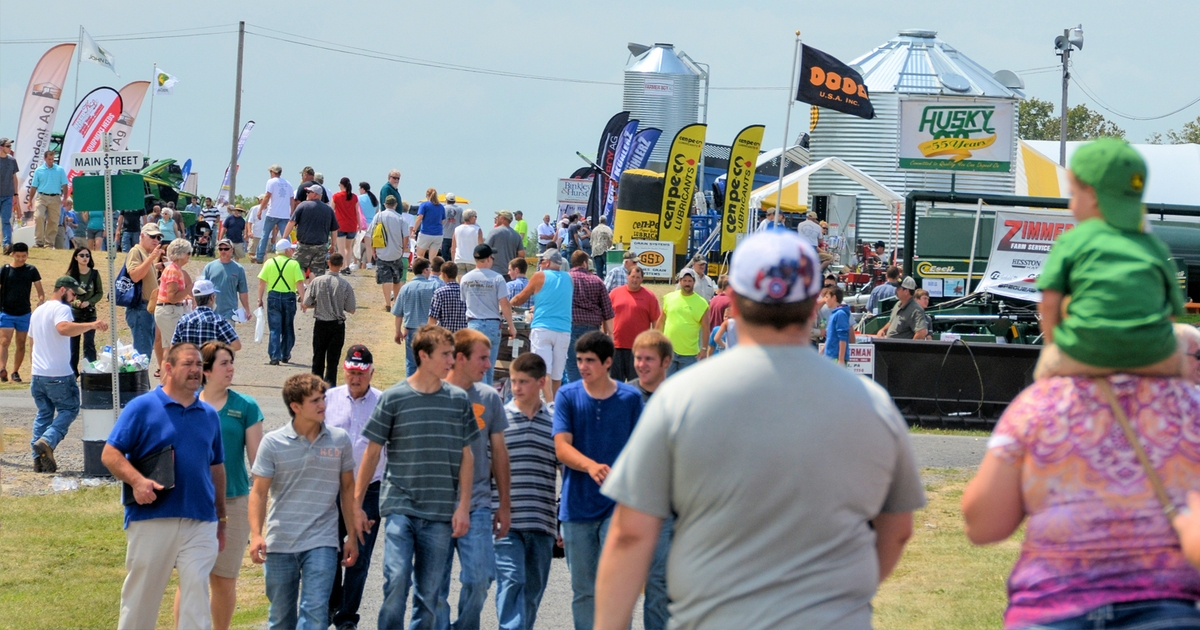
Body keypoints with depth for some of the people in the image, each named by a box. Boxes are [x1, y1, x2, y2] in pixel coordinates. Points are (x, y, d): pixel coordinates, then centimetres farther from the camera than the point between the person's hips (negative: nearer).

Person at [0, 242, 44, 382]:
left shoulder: (31, 270, 2)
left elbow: (40, 291, 4)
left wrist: (40, 306, -12)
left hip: (24, 314, 2)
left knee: (21, 344, 6)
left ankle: (16, 372, 14)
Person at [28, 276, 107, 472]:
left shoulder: (38, 311, 17)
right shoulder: (61, 309, -12)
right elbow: (63, 328, -33)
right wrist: (91, 325, -36)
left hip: (37, 374, 8)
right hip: (59, 375, -8)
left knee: (43, 414, 13)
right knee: (69, 410, 4)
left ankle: (39, 459, 7)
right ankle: (47, 441, -16)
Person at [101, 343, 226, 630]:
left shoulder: (209, 415, 14)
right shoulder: (142, 407, -1)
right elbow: (110, 454, -4)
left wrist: (221, 518, 21)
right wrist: (136, 480, -21)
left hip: (200, 522, 3)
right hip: (151, 518, -3)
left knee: (197, 590, -7)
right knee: (141, 595, 6)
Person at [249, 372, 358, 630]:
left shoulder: (339, 440, 4)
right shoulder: (273, 443, -1)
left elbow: (347, 488, 12)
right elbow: (259, 492, -1)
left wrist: (352, 538, 11)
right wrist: (256, 534, -13)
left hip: (321, 542, 0)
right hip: (279, 542, 0)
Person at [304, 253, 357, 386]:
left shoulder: (316, 281, -8)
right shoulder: (345, 285, -10)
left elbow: (306, 304, -4)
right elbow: (351, 310, -5)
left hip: (320, 324, 1)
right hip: (337, 325, -1)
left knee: (318, 359, 13)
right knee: (333, 360, 4)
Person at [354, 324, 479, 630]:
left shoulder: (459, 400, 7)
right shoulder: (394, 398, -1)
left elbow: (466, 456, 11)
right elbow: (372, 452, 4)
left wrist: (463, 506, 4)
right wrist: (357, 503, 3)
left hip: (440, 513, 3)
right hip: (400, 505, -3)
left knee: (429, 591, 4)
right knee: (397, 578, -16)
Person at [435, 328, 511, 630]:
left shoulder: (489, 398, 8)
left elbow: (498, 452, 15)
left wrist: (504, 504, 15)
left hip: (477, 505, 2)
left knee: (480, 578, -8)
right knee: (436, 585, 0)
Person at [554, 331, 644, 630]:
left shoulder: (630, 398, 3)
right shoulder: (567, 396, 3)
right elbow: (562, 447, -7)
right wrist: (591, 466, -26)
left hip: (618, 504, -2)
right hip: (578, 505, 2)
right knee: (583, 590, 7)